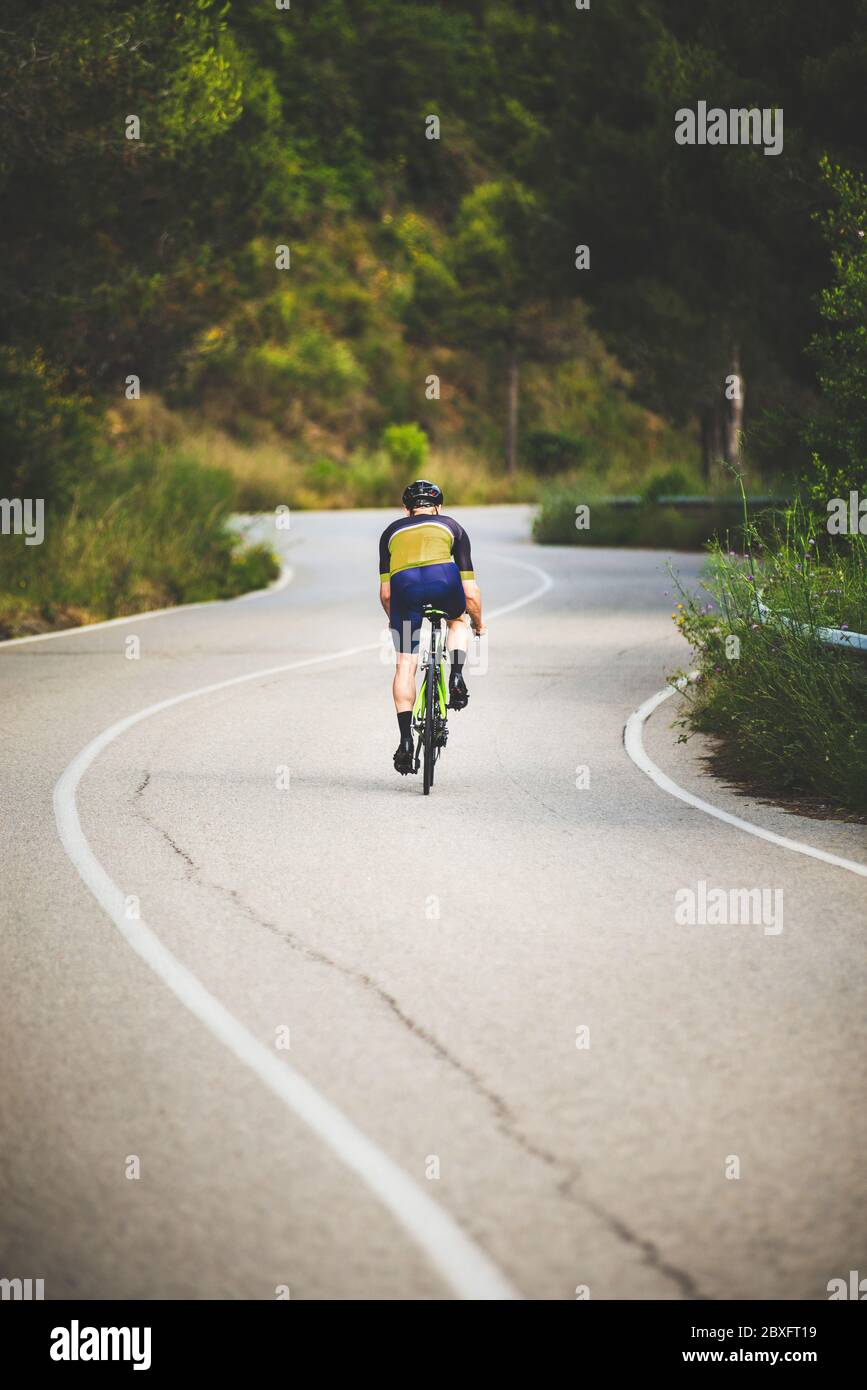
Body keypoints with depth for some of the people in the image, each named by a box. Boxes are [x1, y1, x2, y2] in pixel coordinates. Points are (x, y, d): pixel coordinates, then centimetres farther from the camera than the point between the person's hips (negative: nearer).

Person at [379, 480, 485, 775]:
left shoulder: (392, 532, 35)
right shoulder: (452, 527, 32)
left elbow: (385, 593, 32)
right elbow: (470, 593, 30)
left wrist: (394, 618, 50)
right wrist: (478, 623, 47)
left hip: (404, 585, 0)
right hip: (442, 578, 0)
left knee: (405, 665, 11)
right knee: (457, 619, 34)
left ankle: (406, 741, 4)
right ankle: (457, 678, 10)